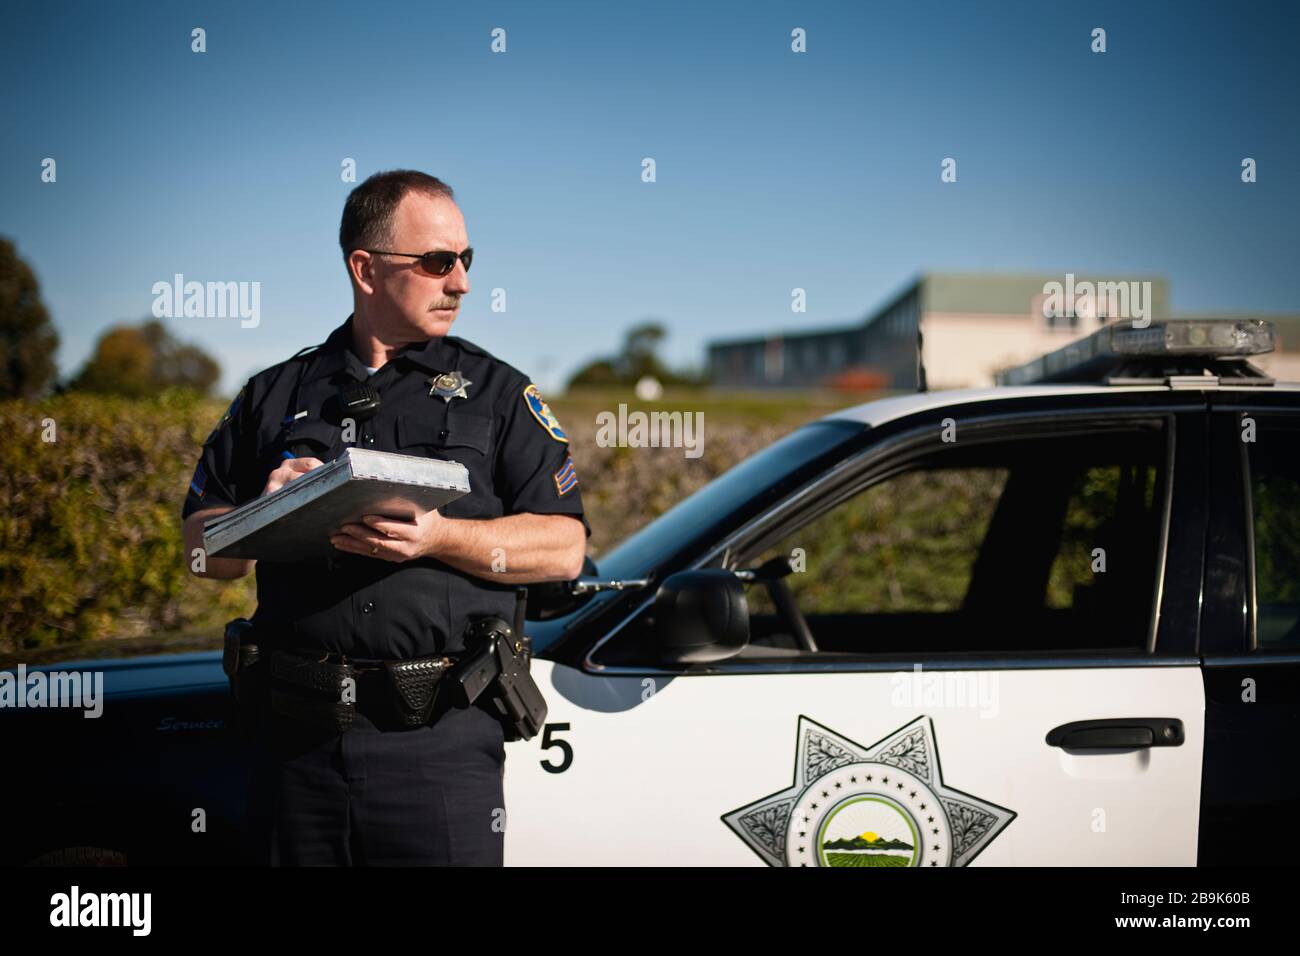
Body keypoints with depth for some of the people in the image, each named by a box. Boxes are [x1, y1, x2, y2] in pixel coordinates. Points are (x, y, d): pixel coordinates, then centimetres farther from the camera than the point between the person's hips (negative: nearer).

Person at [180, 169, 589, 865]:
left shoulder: (498, 392, 10)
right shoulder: (276, 396, 15)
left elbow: (563, 548, 1)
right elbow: (201, 546, 14)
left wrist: (439, 538, -14)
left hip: (440, 737, -2)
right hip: (298, 732, 2)